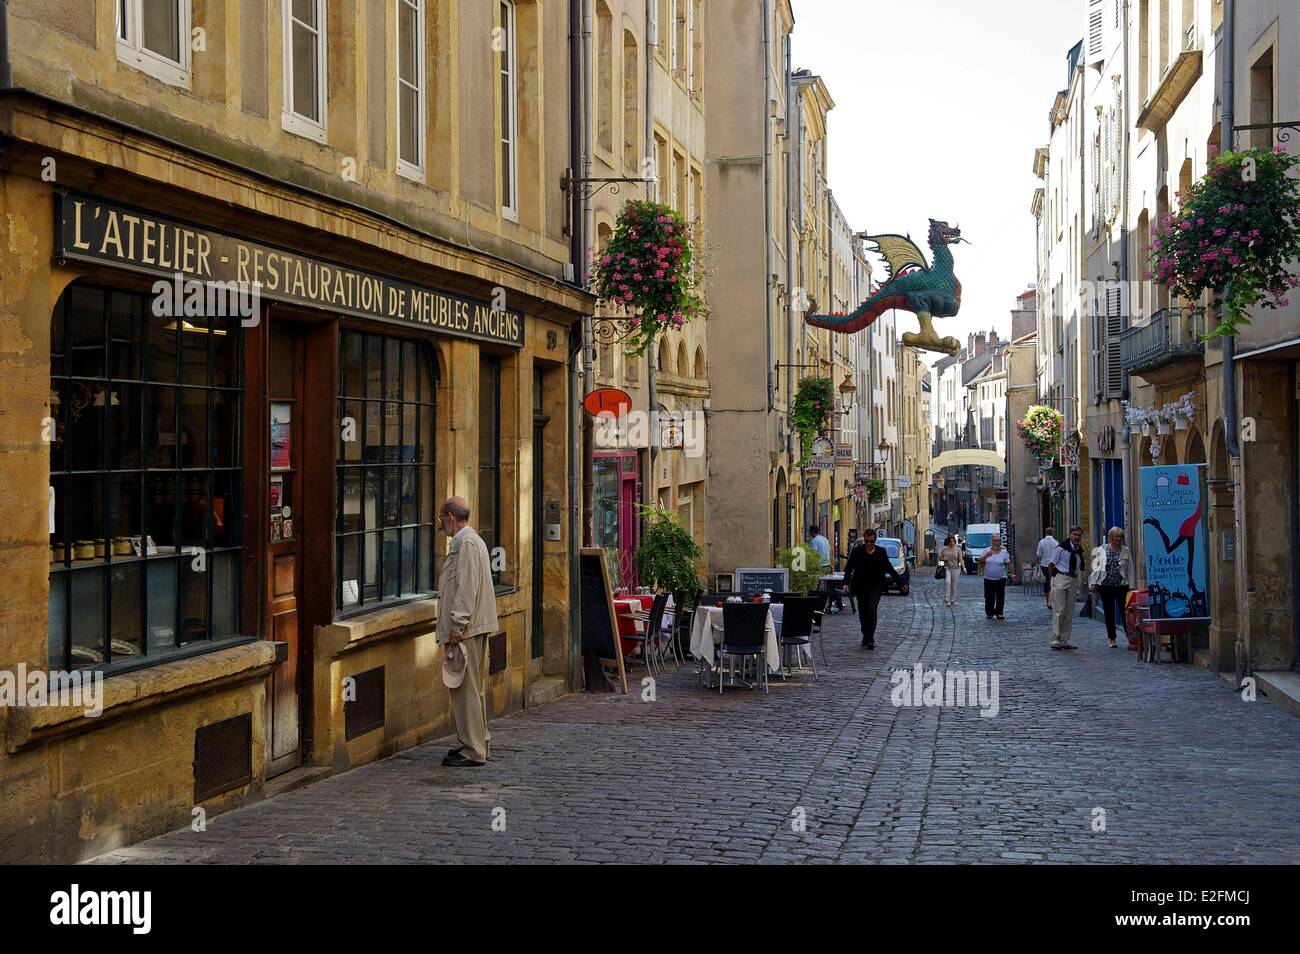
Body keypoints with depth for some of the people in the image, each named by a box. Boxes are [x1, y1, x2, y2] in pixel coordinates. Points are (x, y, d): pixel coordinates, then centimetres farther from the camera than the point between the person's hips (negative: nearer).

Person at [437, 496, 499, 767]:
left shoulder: (467, 543, -15)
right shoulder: (467, 540, 19)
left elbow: (467, 588, -21)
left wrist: (457, 626, -21)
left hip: (466, 629, -11)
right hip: (473, 627, 11)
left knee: (467, 689, -7)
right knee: (474, 688, 16)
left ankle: (473, 750, -5)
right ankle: (478, 742, 23)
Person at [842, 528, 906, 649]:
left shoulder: (881, 553, 4)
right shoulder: (857, 552, 1)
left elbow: (890, 569, 12)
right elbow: (848, 569, -1)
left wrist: (901, 583, 13)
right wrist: (846, 583, -17)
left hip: (875, 588, -1)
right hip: (860, 587, 1)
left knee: (872, 611, -15)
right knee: (862, 613, 8)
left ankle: (870, 639, -15)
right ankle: (866, 636, 27)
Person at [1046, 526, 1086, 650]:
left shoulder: (1080, 551, 8)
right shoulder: (1062, 548, -9)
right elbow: (1051, 565, -3)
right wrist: (1055, 578, -3)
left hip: (1074, 580, 6)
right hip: (1061, 578, -6)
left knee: (1069, 613, 10)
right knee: (1059, 611, -7)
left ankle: (1065, 640, 18)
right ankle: (1056, 640, -4)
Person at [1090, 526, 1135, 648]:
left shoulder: (1126, 551, 7)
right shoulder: (1101, 550, 6)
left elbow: (1130, 570, 8)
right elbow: (1095, 567, 7)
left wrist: (1131, 586, 2)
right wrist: (1094, 583, -1)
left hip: (1122, 586, -1)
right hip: (1105, 586, 1)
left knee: (1124, 612, -7)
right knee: (1109, 613, 6)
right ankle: (1112, 639, 14)